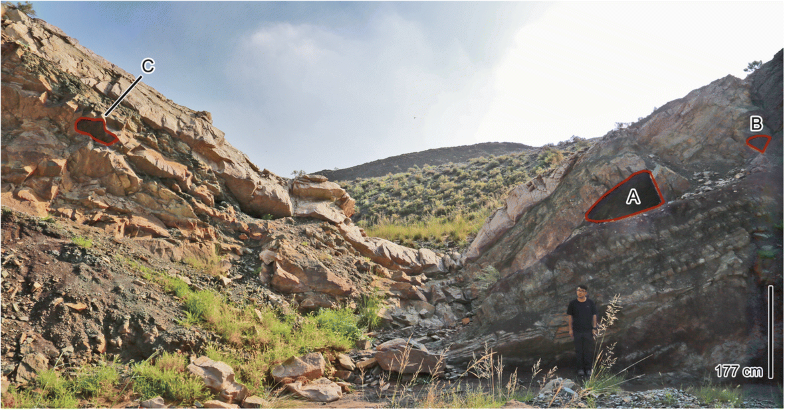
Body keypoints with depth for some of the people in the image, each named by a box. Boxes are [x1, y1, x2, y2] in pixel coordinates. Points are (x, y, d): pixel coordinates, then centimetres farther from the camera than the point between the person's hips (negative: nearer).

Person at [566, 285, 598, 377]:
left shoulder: (590, 303, 0)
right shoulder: (573, 303, -1)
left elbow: (594, 315, 5)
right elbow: (569, 316, 5)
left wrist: (594, 328, 0)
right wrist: (570, 329, 2)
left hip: (588, 331, 0)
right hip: (577, 331, 0)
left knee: (588, 350, 4)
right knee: (578, 350, 5)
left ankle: (588, 369, 17)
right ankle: (580, 368, 17)